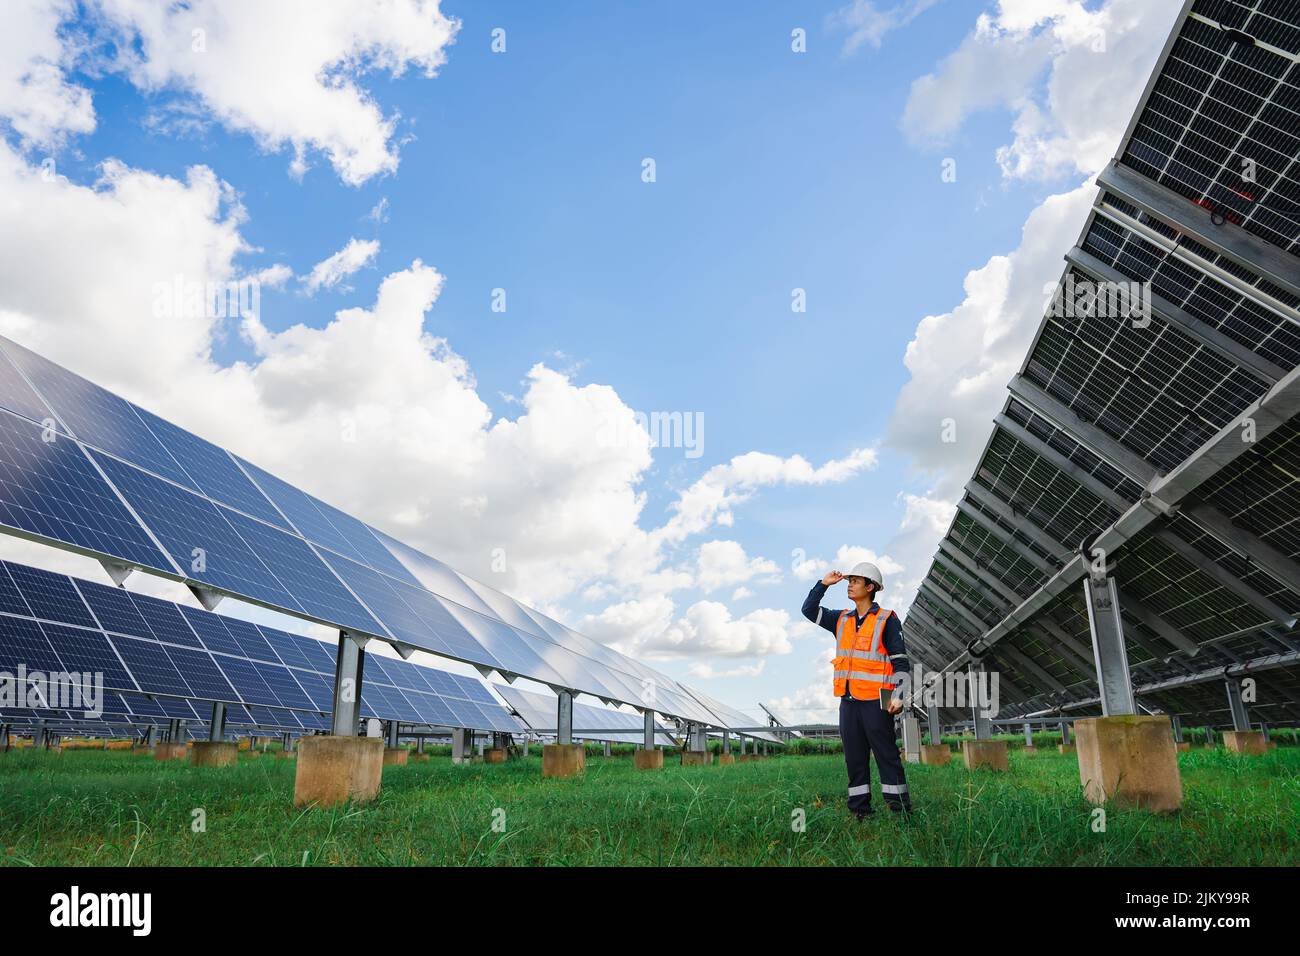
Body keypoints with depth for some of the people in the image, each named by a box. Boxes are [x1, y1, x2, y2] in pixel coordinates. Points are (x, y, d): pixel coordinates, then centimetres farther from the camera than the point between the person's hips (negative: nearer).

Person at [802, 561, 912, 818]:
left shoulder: (887, 620, -3)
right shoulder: (841, 620, 14)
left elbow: (900, 660, -6)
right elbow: (809, 610, 18)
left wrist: (898, 696, -14)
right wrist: (824, 583, 9)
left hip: (875, 700, -6)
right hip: (848, 700, 6)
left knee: (886, 755, -3)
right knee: (854, 757, 9)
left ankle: (900, 808, 2)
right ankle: (860, 808, 15)